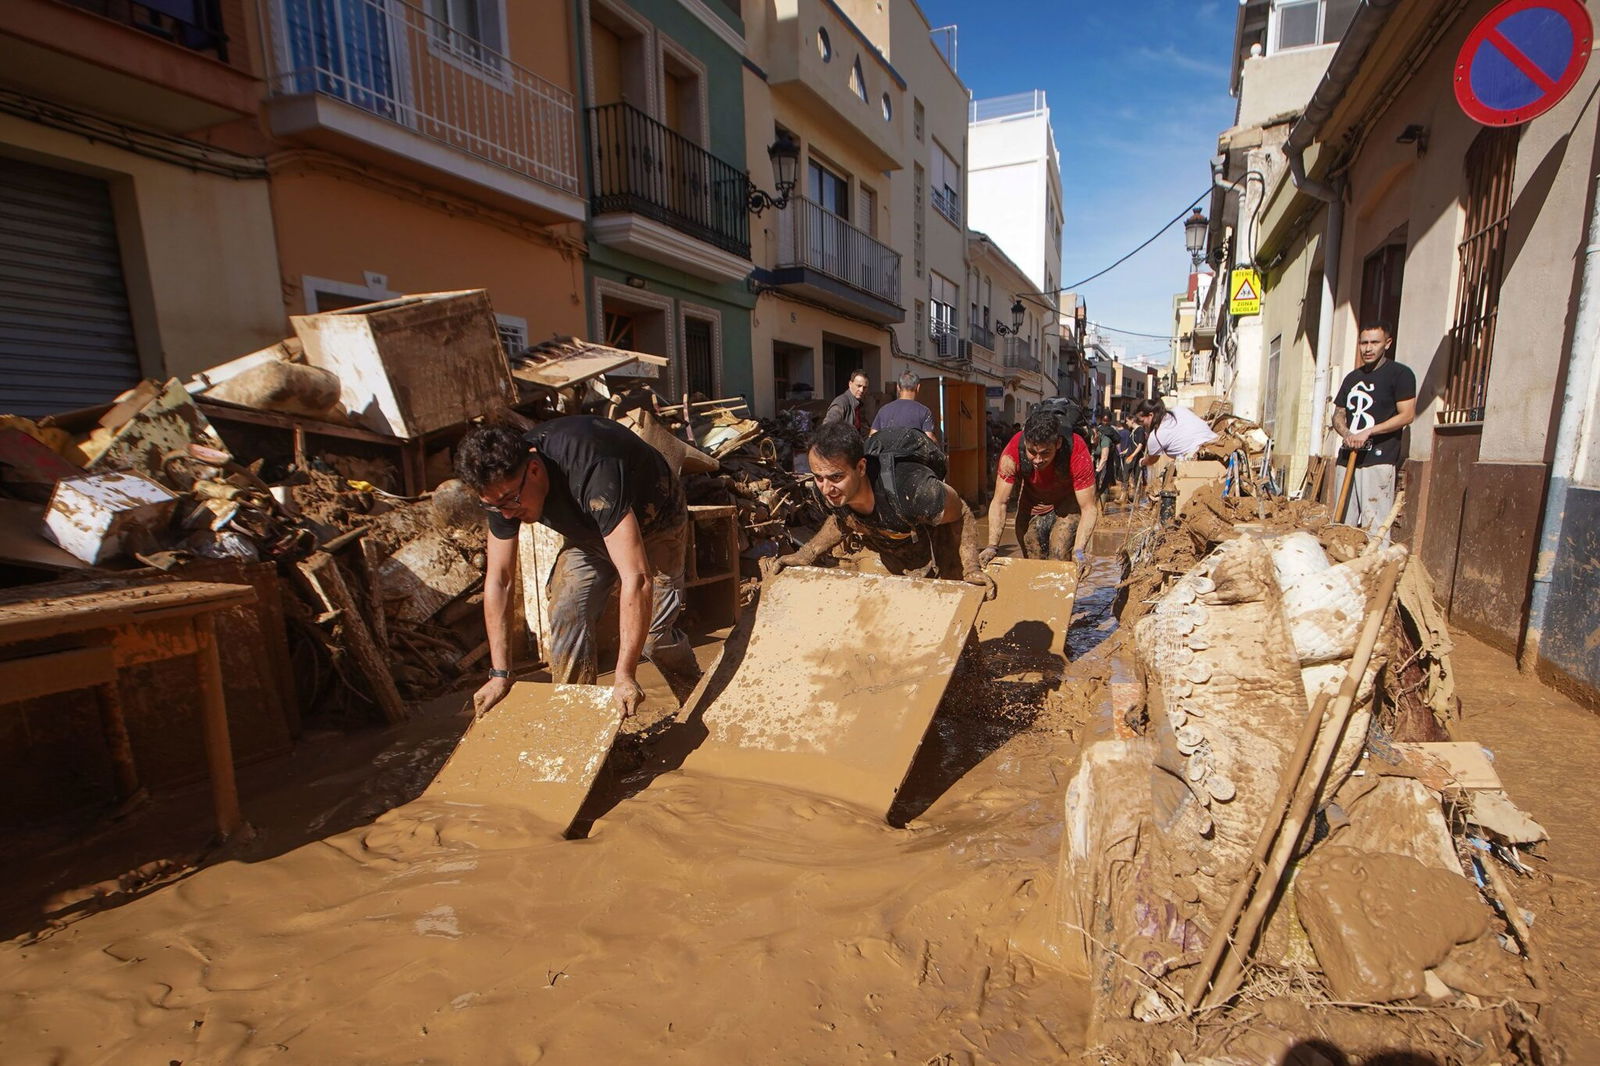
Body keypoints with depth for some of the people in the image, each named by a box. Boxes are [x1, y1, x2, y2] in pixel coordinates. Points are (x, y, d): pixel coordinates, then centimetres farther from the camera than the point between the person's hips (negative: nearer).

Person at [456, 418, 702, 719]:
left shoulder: (591, 471, -44)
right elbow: (498, 579, -12)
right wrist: (500, 675, -13)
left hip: (652, 522, -5)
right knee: (567, 615, -12)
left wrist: (624, 677, -46)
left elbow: (636, 577, -47)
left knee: (654, 629, -14)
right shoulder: (502, 486, -21)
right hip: (589, 530, 6)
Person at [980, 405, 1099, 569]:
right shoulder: (1012, 453, -32)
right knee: (1031, 560, 4)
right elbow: (999, 503, -27)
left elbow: (1089, 508, -32)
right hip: (1032, 501, 2)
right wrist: (992, 546, -36)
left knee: (1057, 557, -16)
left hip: (1069, 500, -2)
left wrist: (1079, 552, -44)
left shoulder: (1078, 454, -36)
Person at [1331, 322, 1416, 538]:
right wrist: (1347, 434, -2)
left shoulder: (1400, 374, 1)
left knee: (1374, 526, -11)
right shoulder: (1352, 378, 19)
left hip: (1379, 459, -6)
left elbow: (1407, 415, -7)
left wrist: (1368, 432, -16)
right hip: (1347, 458, 6)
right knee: (1342, 523, 6)